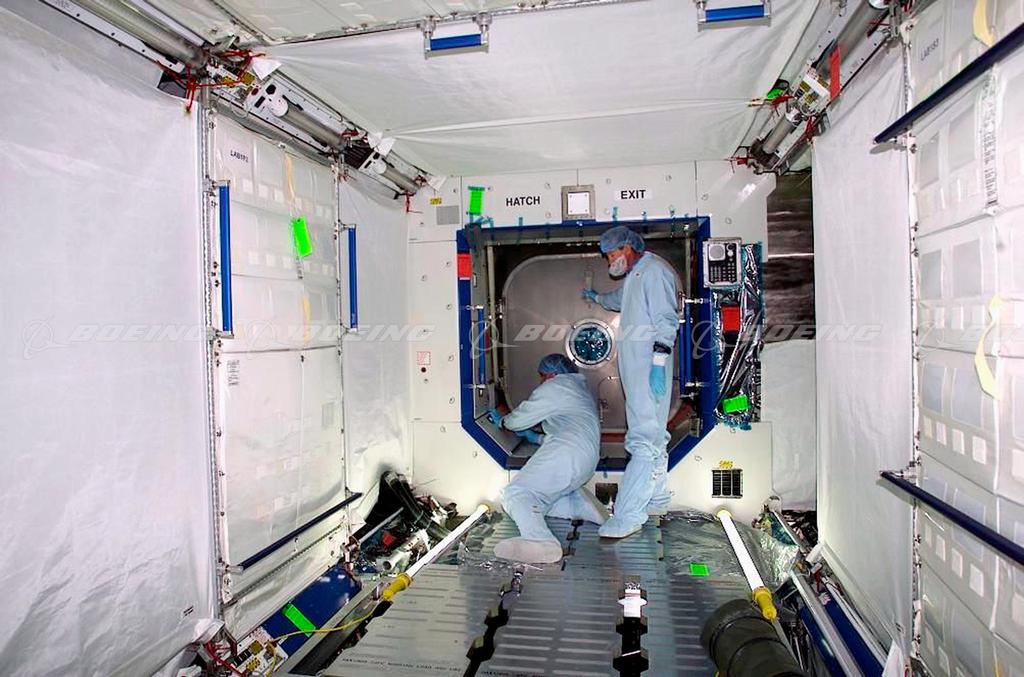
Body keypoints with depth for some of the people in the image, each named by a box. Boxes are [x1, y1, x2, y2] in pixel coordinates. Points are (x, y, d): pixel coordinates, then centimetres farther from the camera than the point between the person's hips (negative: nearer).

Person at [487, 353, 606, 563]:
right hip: (588, 461, 9)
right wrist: (534, 437, 47)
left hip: (566, 453, -9)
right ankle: (581, 504, -3)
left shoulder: (554, 387, 9)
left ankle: (541, 542, -47)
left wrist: (501, 421, 33)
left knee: (516, 494, -21)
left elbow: (519, 418, 12)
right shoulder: (582, 391, 36)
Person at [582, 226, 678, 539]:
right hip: (635, 365, 10)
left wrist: (658, 362, -23)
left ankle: (627, 515, -18)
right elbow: (618, 299, 46)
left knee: (644, 439, -14)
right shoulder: (633, 276, 23)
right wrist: (596, 297, 65)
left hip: (649, 364, -10)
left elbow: (666, 319, -17)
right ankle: (657, 500, 23)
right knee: (653, 435, 14)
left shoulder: (654, 270, -8)